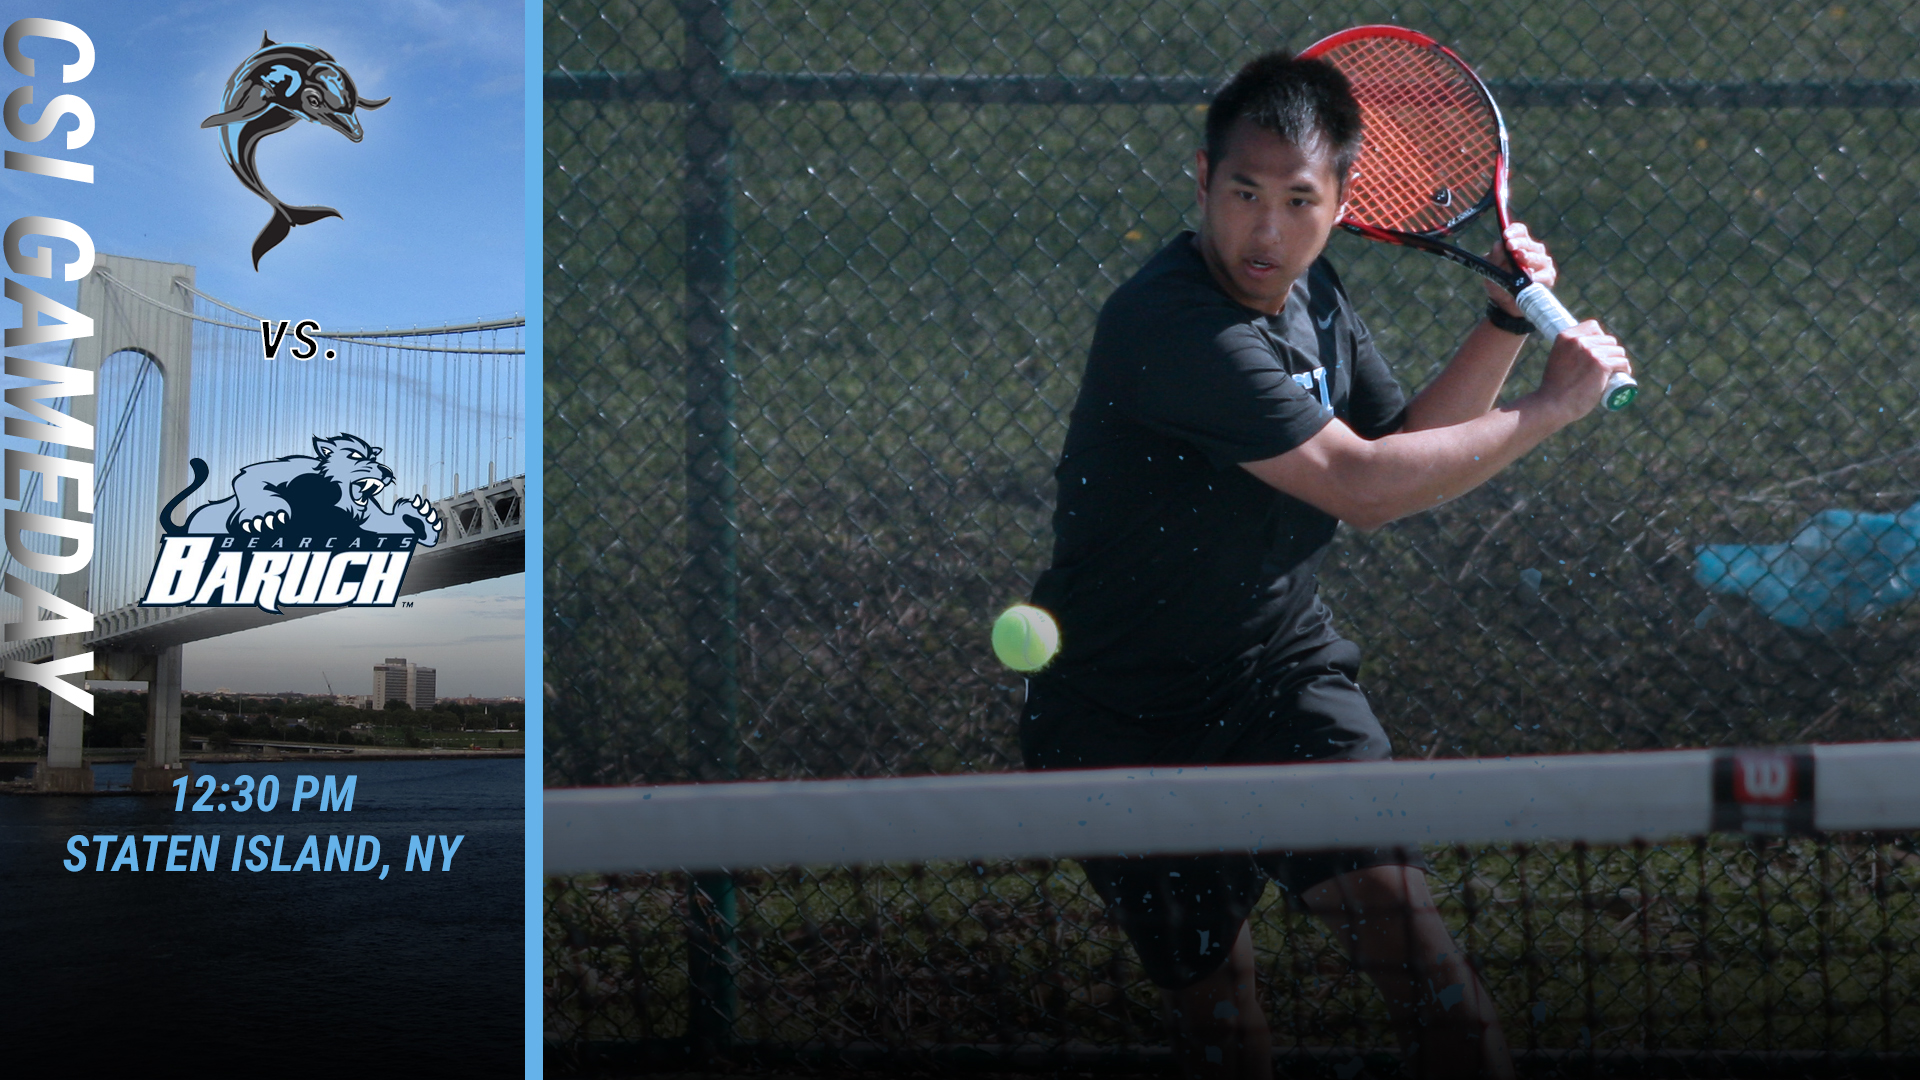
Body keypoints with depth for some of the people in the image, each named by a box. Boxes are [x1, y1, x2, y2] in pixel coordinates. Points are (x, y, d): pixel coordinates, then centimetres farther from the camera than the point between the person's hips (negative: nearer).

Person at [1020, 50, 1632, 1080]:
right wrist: (1552, 404, -19)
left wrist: (1506, 321, -1)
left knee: (1392, 901, -16)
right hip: (1126, 723, -5)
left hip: (1283, 670, 6)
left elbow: (1407, 446, 12)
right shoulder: (1170, 326, -26)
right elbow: (1362, 486, -29)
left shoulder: (1310, 292, 2)